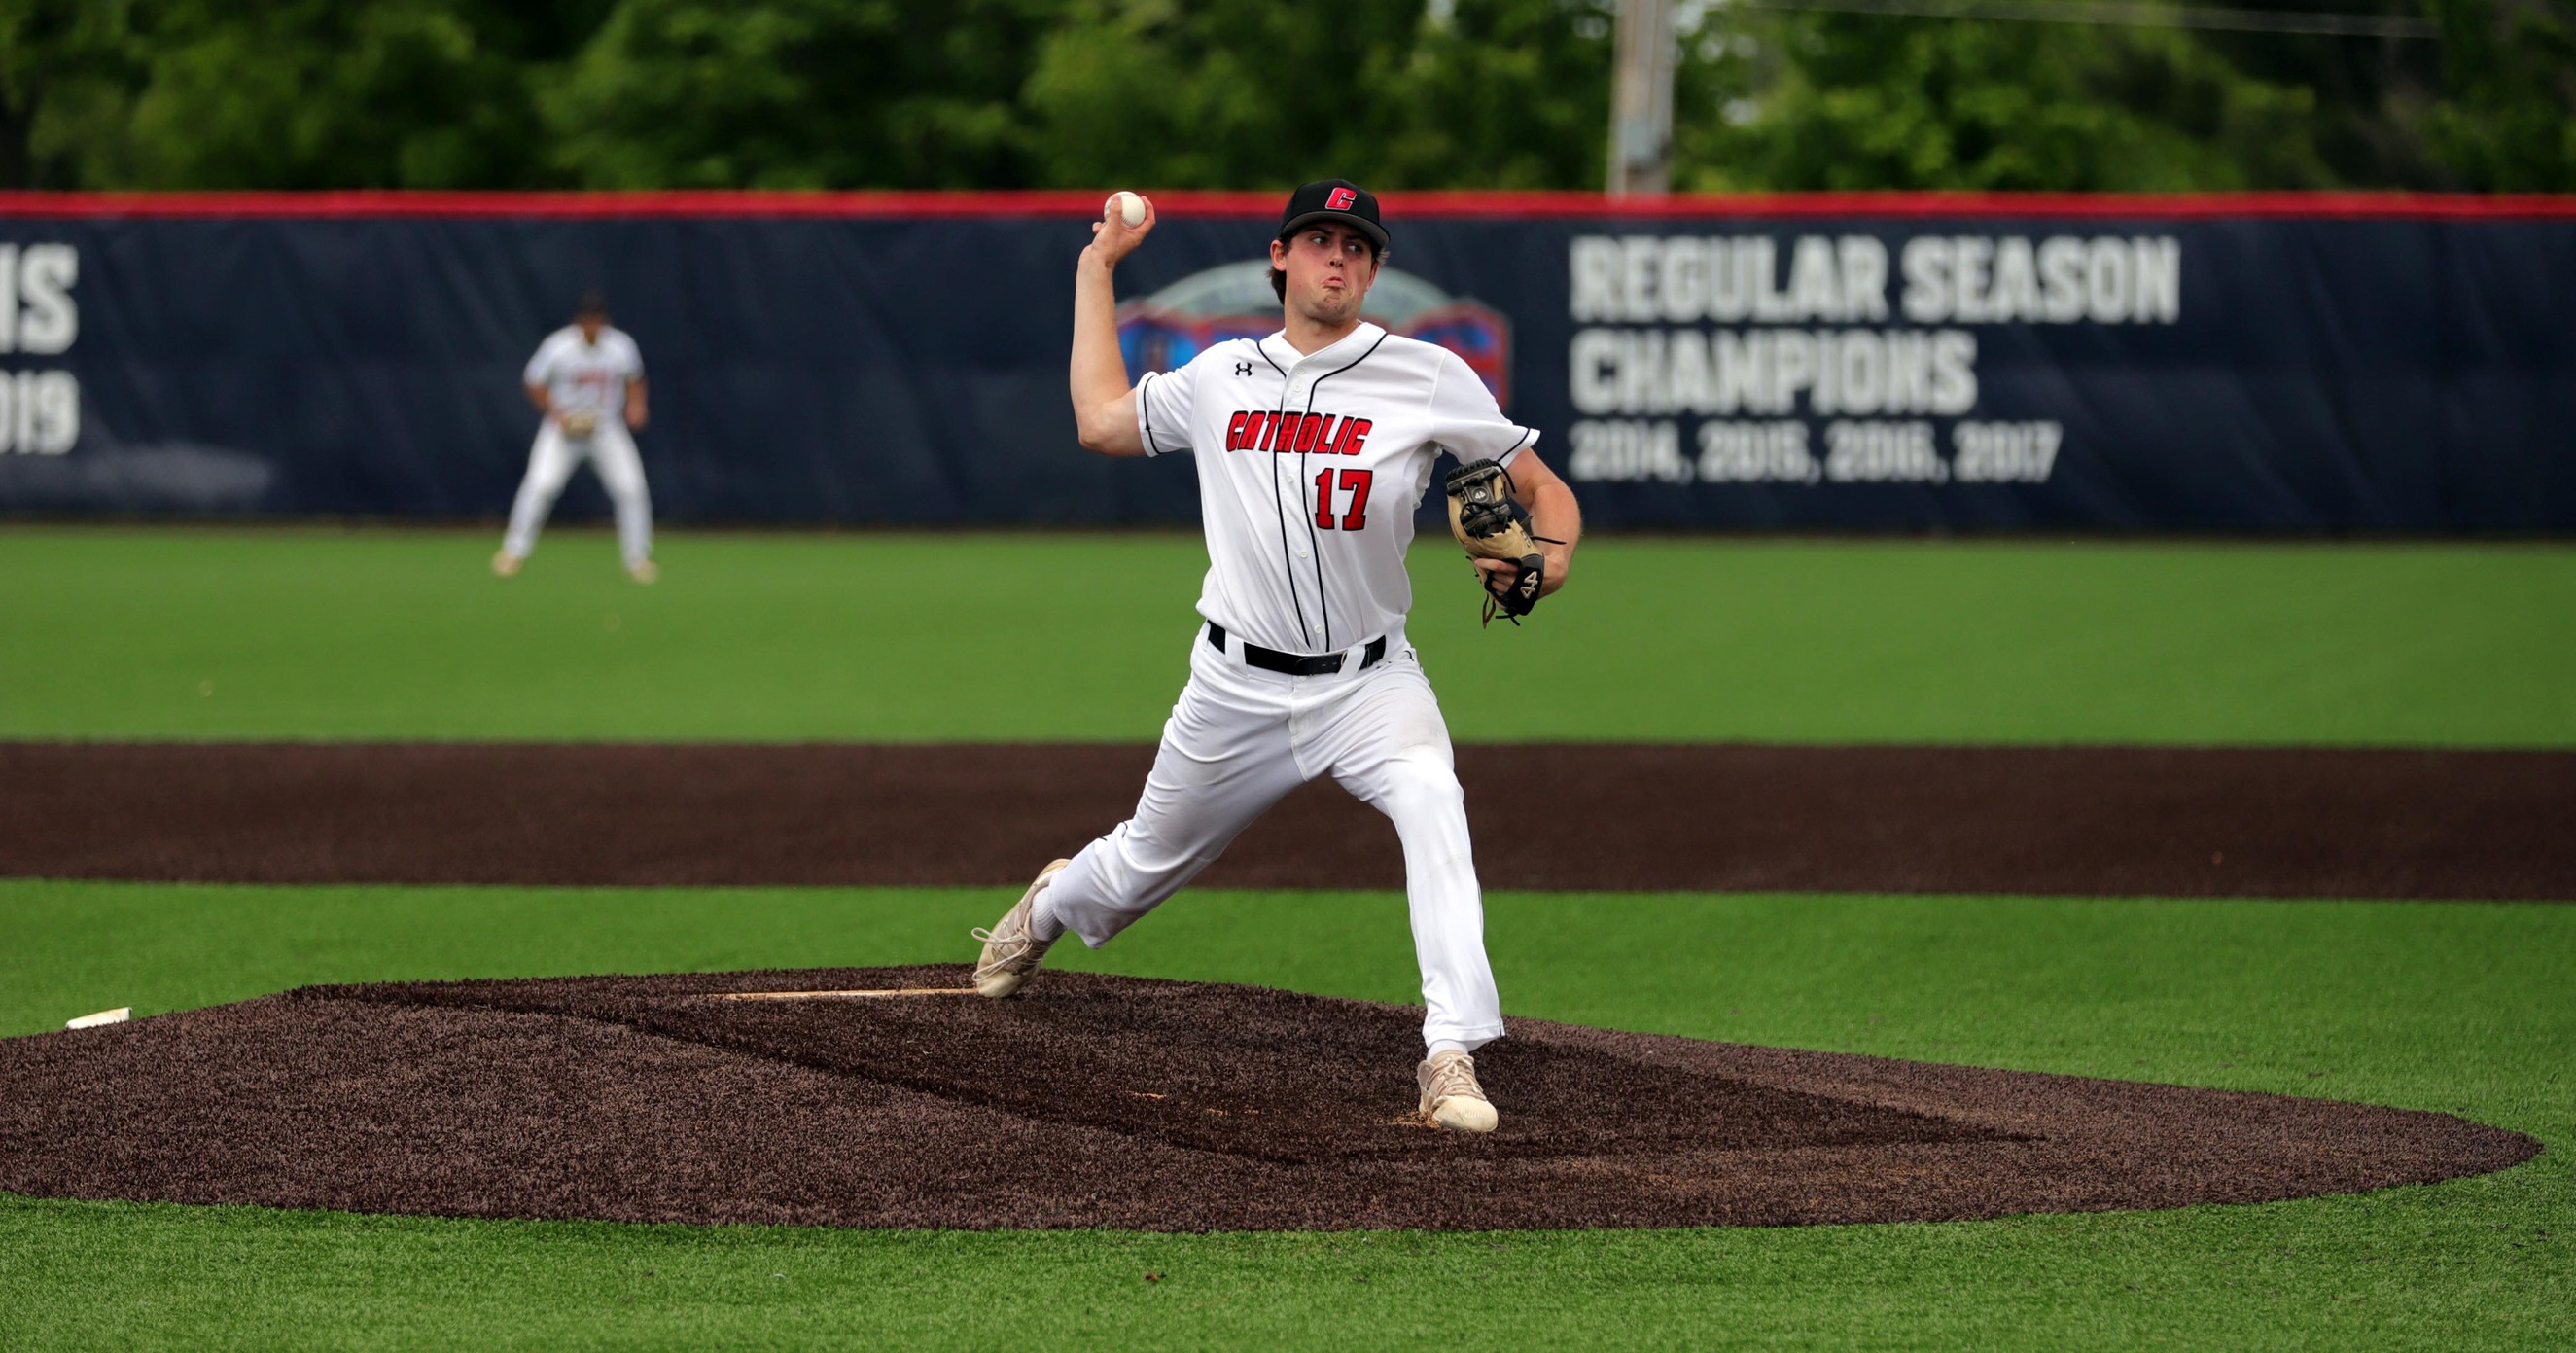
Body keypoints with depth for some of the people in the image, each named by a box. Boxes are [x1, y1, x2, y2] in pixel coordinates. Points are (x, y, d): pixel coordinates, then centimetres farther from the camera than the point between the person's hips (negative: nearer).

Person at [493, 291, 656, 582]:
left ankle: (638, 559, 5)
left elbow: (634, 380, 10)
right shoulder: (558, 347, -15)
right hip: (563, 428, -2)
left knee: (632, 488, -9)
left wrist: (635, 405, -8)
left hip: (607, 428, 2)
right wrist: (556, 414, -16)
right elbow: (534, 383, -4)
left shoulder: (622, 347, -8)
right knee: (540, 485, -17)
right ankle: (514, 553, -5)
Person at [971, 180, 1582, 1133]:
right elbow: (1101, 420, 19)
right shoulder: (1221, 378, 5)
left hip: (1370, 683, -2)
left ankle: (1453, 1057, -37)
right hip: (1238, 687, 3)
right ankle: (1051, 910, 56)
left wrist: (1545, 560, -24)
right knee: (1145, 866, 18)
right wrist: (1096, 269, 20)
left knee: (1431, 804, -33)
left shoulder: (1428, 378, -5)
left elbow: (1543, 490, -1)